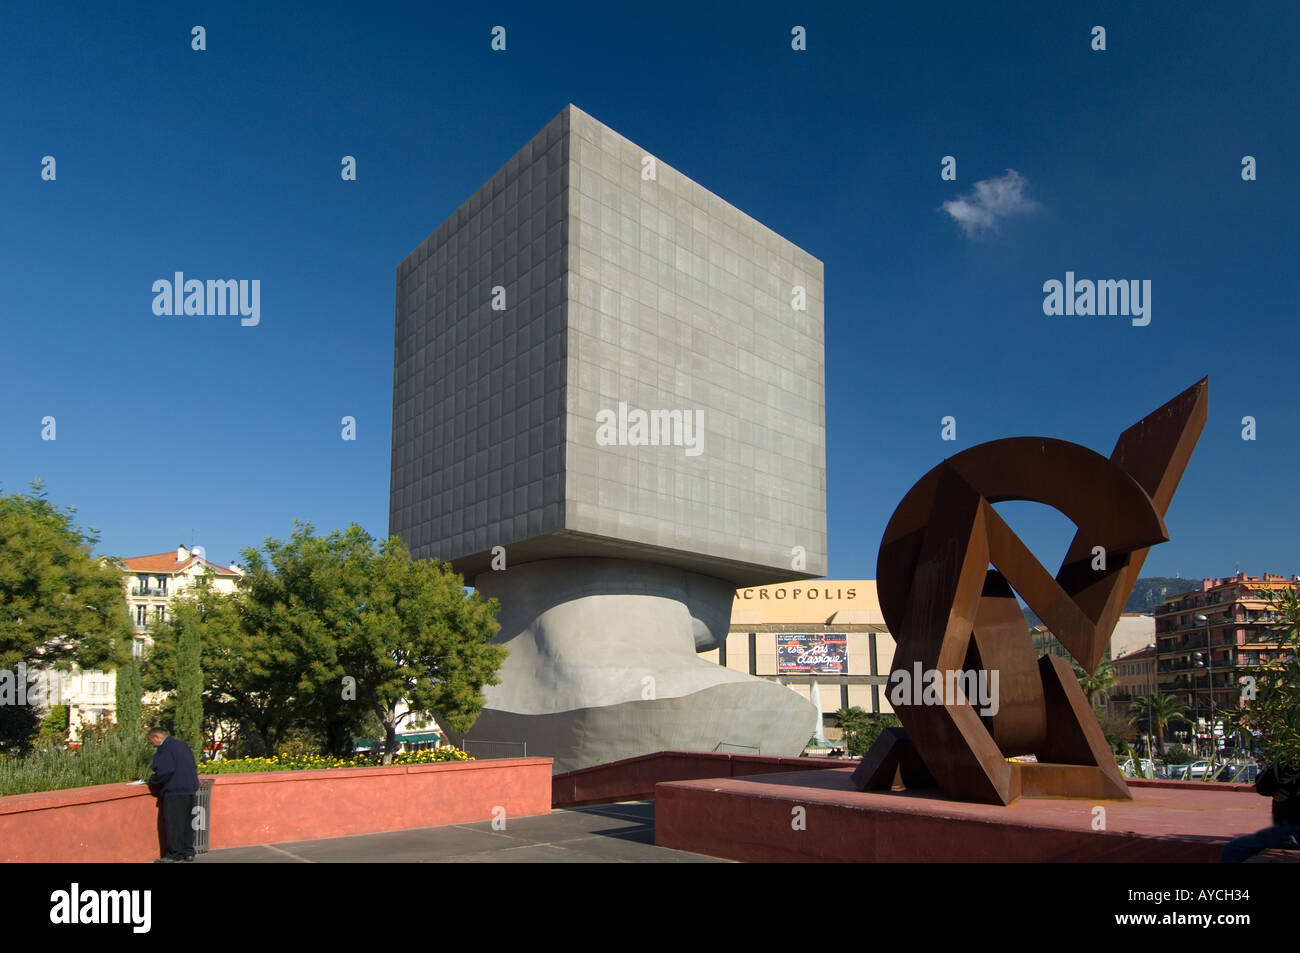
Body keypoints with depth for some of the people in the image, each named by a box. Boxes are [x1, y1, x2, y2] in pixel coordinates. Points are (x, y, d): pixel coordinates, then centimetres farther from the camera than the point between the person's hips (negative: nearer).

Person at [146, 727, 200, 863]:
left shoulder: (164, 749, -11)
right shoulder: (182, 745, 17)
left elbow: (164, 771, -22)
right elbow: (194, 766, 22)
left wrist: (153, 781, -4)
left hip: (174, 791, -9)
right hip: (190, 789, 9)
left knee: (172, 822, -2)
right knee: (186, 822, 15)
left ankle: (174, 854, 0)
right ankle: (188, 852, 18)